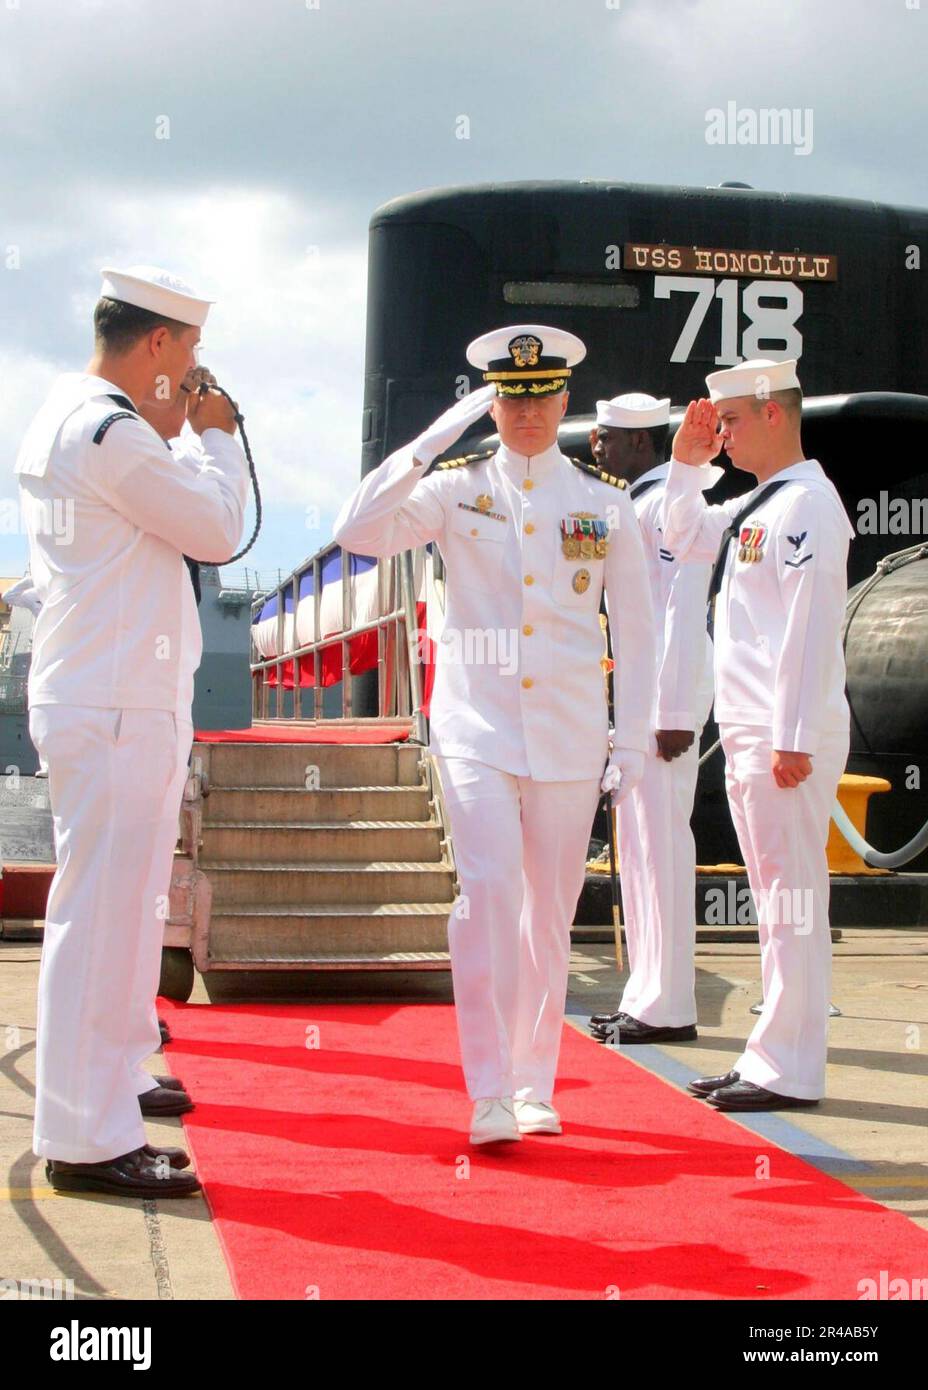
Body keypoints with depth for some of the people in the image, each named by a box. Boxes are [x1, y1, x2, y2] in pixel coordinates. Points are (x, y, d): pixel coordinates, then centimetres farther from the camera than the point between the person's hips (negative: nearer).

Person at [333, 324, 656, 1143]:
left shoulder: (606, 502, 6)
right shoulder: (454, 487, 3)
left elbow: (635, 628, 8)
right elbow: (357, 532, -12)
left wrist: (631, 740, 4)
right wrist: (431, 443, -15)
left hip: (569, 732, 2)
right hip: (476, 723, -2)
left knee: (550, 910, 7)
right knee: (490, 890, -16)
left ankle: (534, 1087, 21)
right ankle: (489, 1093, -11)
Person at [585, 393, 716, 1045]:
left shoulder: (671, 503, -12)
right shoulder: (638, 503, 19)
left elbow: (684, 611, -19)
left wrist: (676, 713, -23)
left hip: (668, 695, -11)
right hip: (641, 691, 11)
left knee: (661, 842, -8)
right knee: (639, 841, 12)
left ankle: (670, 1008, -4)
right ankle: (647, 996, 19)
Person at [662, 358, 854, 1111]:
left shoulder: (806, 502, -12)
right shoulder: (757, 505, 17)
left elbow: (811, 628, -19)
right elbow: (685, 539, 34)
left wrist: (794, 738, -23)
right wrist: (687, 462, 20)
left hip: (788, 736, -10)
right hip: (748, 734, 10)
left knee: (792, 896, -6)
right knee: (775, 898, 13)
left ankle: (790, 1071, -1)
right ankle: (771, 1057, 21)